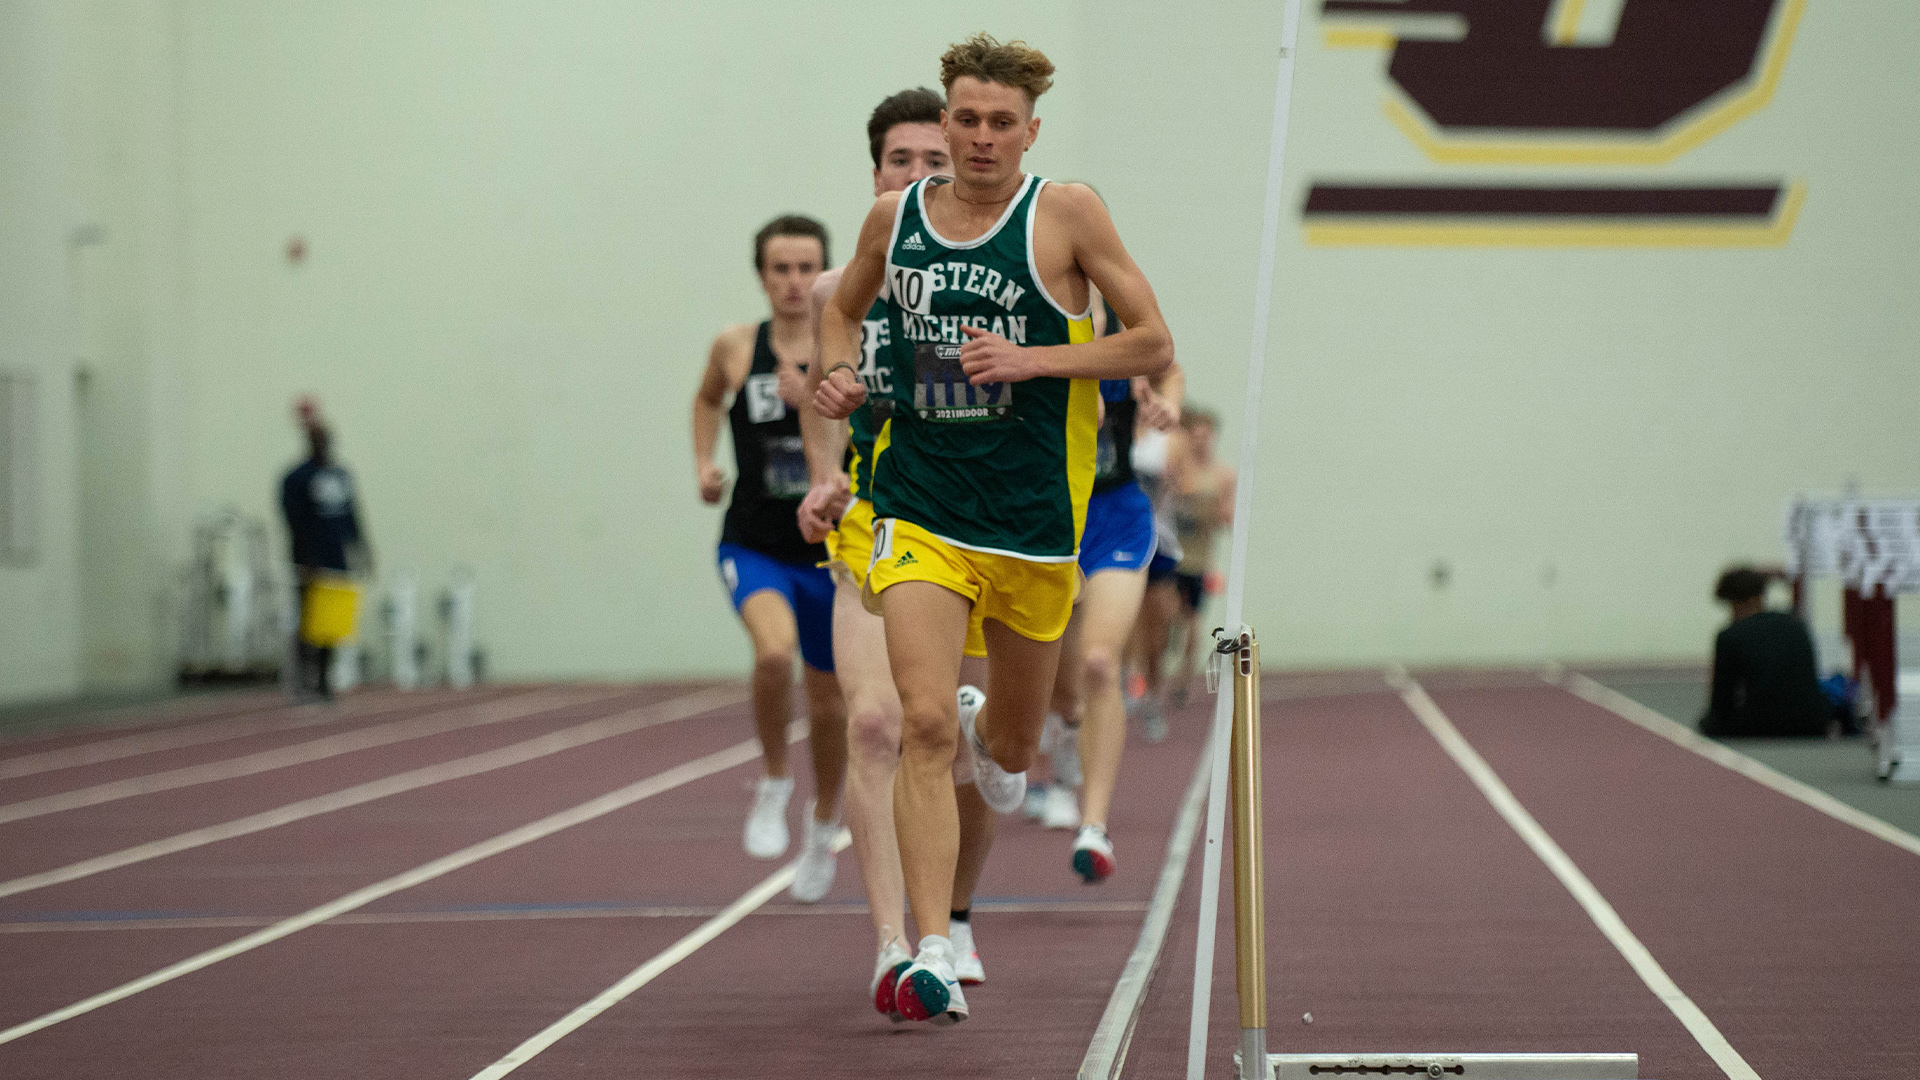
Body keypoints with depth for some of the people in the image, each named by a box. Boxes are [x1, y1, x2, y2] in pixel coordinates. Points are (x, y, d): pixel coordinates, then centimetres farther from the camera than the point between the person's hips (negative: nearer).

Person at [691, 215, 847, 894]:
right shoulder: (735, 348, -1)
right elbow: (708, 397, 22)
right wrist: (704, 462, 8)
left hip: (830, 550, 1)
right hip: (753, 545, -1)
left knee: (828, 700, 13)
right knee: (774, 649, -30)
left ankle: (823, 827, 40)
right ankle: (773, 785, -5)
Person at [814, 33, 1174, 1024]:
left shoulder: (1066, 213, -4)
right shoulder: (896, 216, 4)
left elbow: (1153, 346, -3)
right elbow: (842, 306, 25)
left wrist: (1032, 358, -15)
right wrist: (839, 370, 3)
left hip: (1033, 513, 0)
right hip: (920, 506, 0)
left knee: (1012, 748, 17)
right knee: (925, 724, -19)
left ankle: (992, 733, 57)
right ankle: (934, 956, -21)